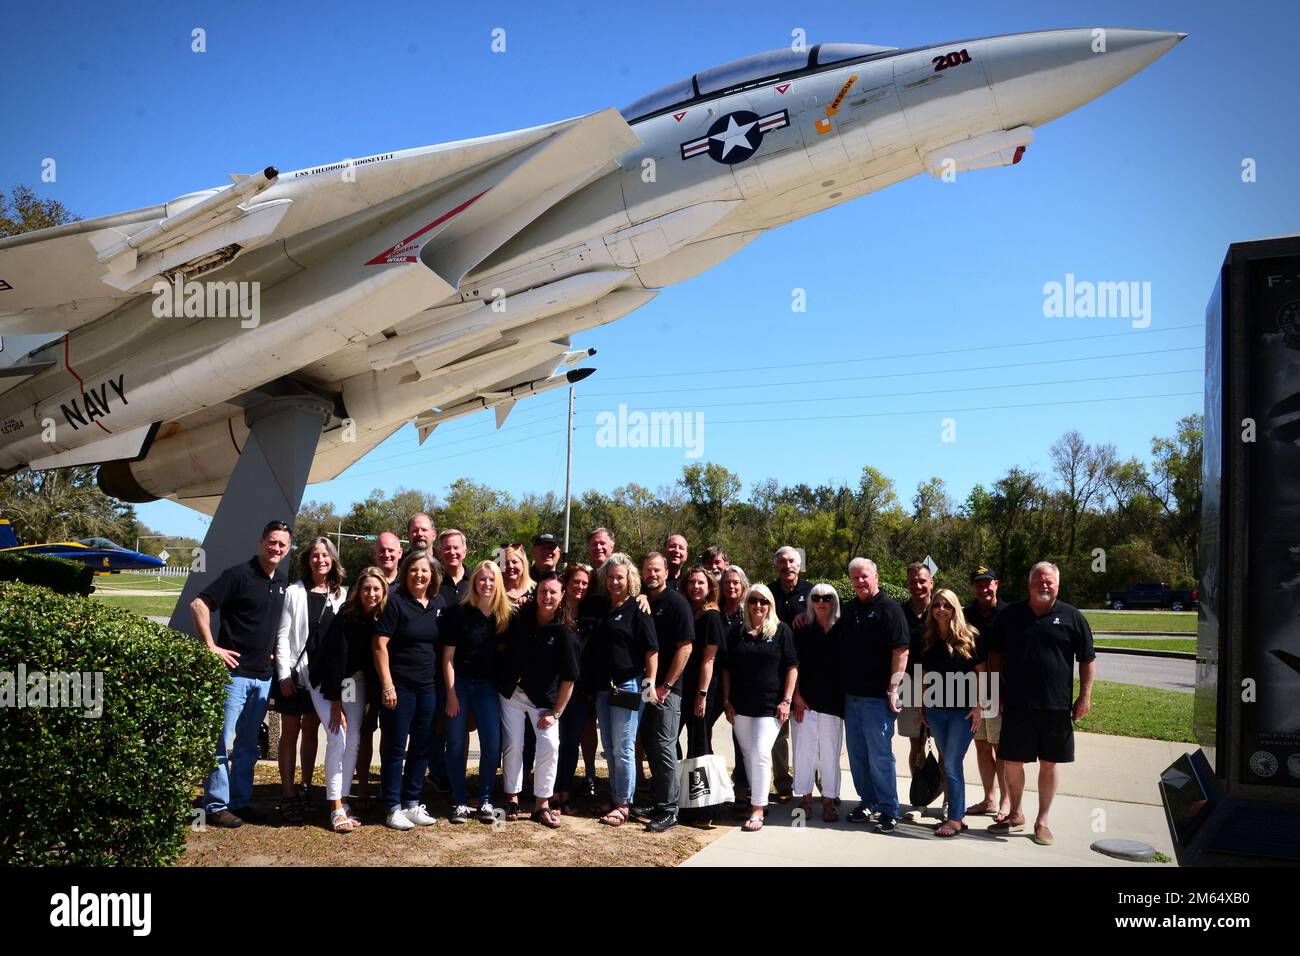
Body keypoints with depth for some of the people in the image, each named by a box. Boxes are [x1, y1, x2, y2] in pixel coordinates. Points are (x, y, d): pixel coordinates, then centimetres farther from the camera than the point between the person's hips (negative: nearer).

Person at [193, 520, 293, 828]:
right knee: (223, 741, -1)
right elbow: (198, 605, -14)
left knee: (248, 744, 13)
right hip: (234, 672, -6)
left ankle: (240, 801, 22)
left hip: (263, 675, 7)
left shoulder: (284, 580, 9)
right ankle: (216, 805, 7)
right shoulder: (239, 575, -10)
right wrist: (211, 647, -16)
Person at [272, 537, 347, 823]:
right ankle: (288, 795, 5)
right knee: (290, 732, 3)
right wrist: (284, 674, -10)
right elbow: (283, 636, -5)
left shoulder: (341, 595, 4)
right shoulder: (294, 592, -3)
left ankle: (306, 788, 21)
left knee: (311, 731, 12)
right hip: (295, 671, -3)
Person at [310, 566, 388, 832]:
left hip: (356, 678, 5)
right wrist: (336, 704, -21)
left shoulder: (383, 619, -12)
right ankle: (336, 809, -10)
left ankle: (344, 802, 9)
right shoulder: (346, 618, -24)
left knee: (354, 741, 0)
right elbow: (335, 659, -22)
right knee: (338, 739, -14)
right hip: (327, 679, -5)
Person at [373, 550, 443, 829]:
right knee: (394, 748, 2)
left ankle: (412, 804, 22)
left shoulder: (438, 605, 9)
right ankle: (393, 808, 10)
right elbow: (380, 646, -10)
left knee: (422, 747, 11)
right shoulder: (395, 603, -7)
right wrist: (387, 685, -16)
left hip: (428, 688, 5)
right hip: (399, 687, -5)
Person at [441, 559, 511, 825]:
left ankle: (485, 801, 12)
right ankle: (460, 802, 13)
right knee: (456, 745, 3)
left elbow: (504, 650, 8)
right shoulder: (459, 613, -9)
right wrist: (451, 694, -11)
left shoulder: (504, 615, 0)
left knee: (492, 744, -2)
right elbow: (448, 656, -8)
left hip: (487, 686, 3)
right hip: (459, 683, -2)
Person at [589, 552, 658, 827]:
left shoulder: (637, 610, -7)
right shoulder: (602, 609, 12)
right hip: (603, 688, 7)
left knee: (623, 748, -3)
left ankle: (623, 804, 5)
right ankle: (614, 797, 24)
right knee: (609, 748, 13)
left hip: (627, 687, -7)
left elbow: (652, 650, -11)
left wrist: (650, 682, -14)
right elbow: (594, 648, 22)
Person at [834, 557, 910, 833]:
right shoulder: (848, 610, 13)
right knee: (857, 754, 13)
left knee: (879, 755, -2)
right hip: (851, 695, 7)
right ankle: (867, 802, 25)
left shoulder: (889, 608, -8)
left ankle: (888, 810, 8)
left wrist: (893, 690, -17)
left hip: (878, 697, -7)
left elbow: (901, 651, -13)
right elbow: (837, 649, 26)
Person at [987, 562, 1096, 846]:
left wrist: (1085, 696, -2)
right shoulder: (1010, 615, 5)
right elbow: (995, 654, 13)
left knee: (1049, 764, 8)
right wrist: (997, 690, 7)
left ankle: (1042, 821, 21)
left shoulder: (1071, 617, 0)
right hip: (1016, 704, 1)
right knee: (1012, 761, 7)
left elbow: (1087, 660, 3)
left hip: (1056, 705, -1)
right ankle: (1015, 816, 25)